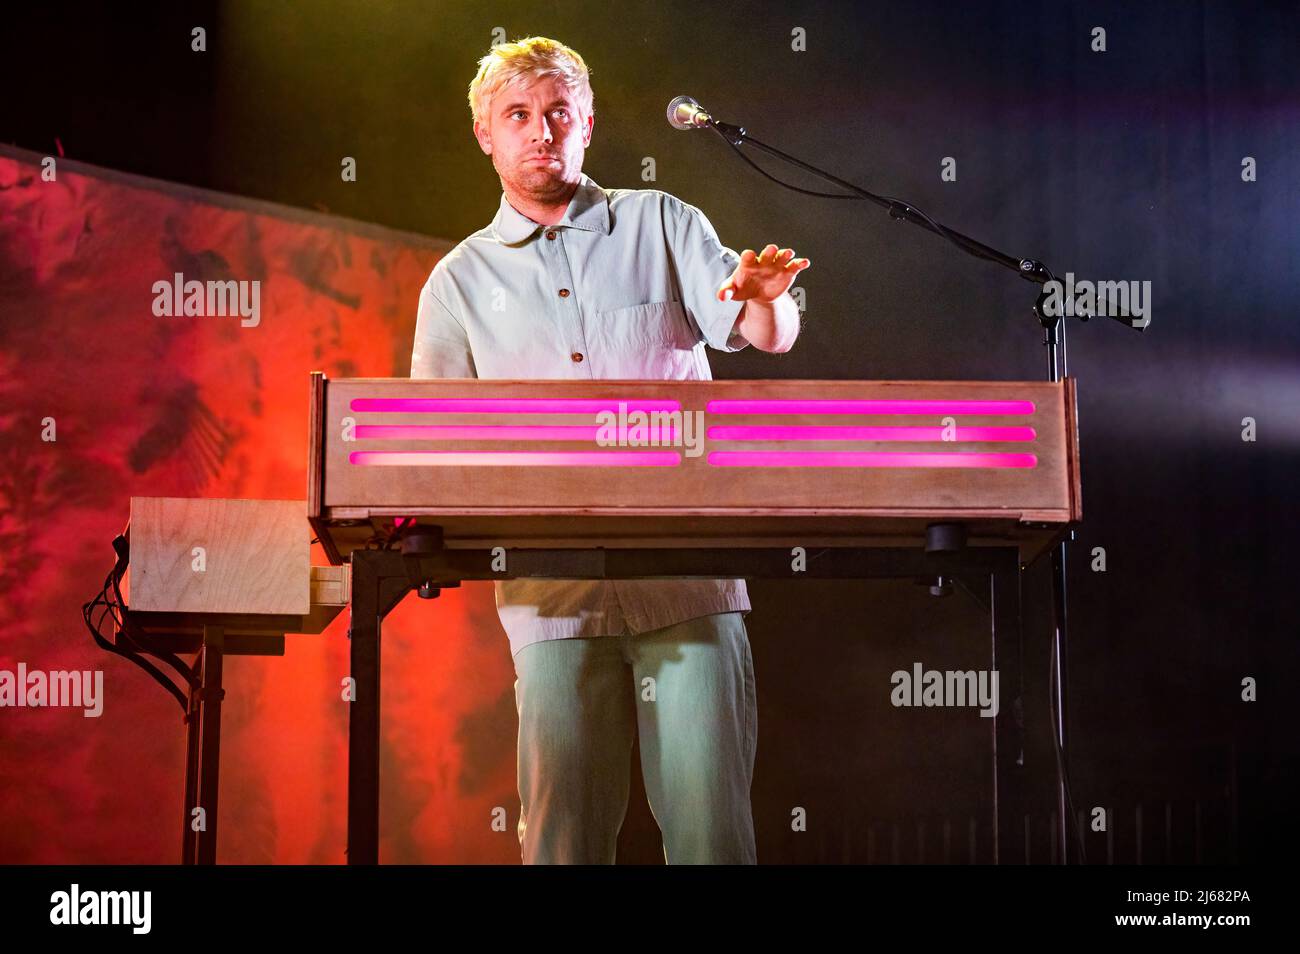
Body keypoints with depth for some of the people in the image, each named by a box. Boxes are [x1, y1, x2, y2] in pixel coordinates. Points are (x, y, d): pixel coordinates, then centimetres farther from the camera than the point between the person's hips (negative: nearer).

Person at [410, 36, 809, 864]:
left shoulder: (661, 224, 12)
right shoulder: (460, 281, 14)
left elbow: (768, 336, 1)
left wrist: (766, 299, -22)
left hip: (690, 573, -1)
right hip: (555, 588, 1)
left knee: (710, 822, -4)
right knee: (563, 828, 0)